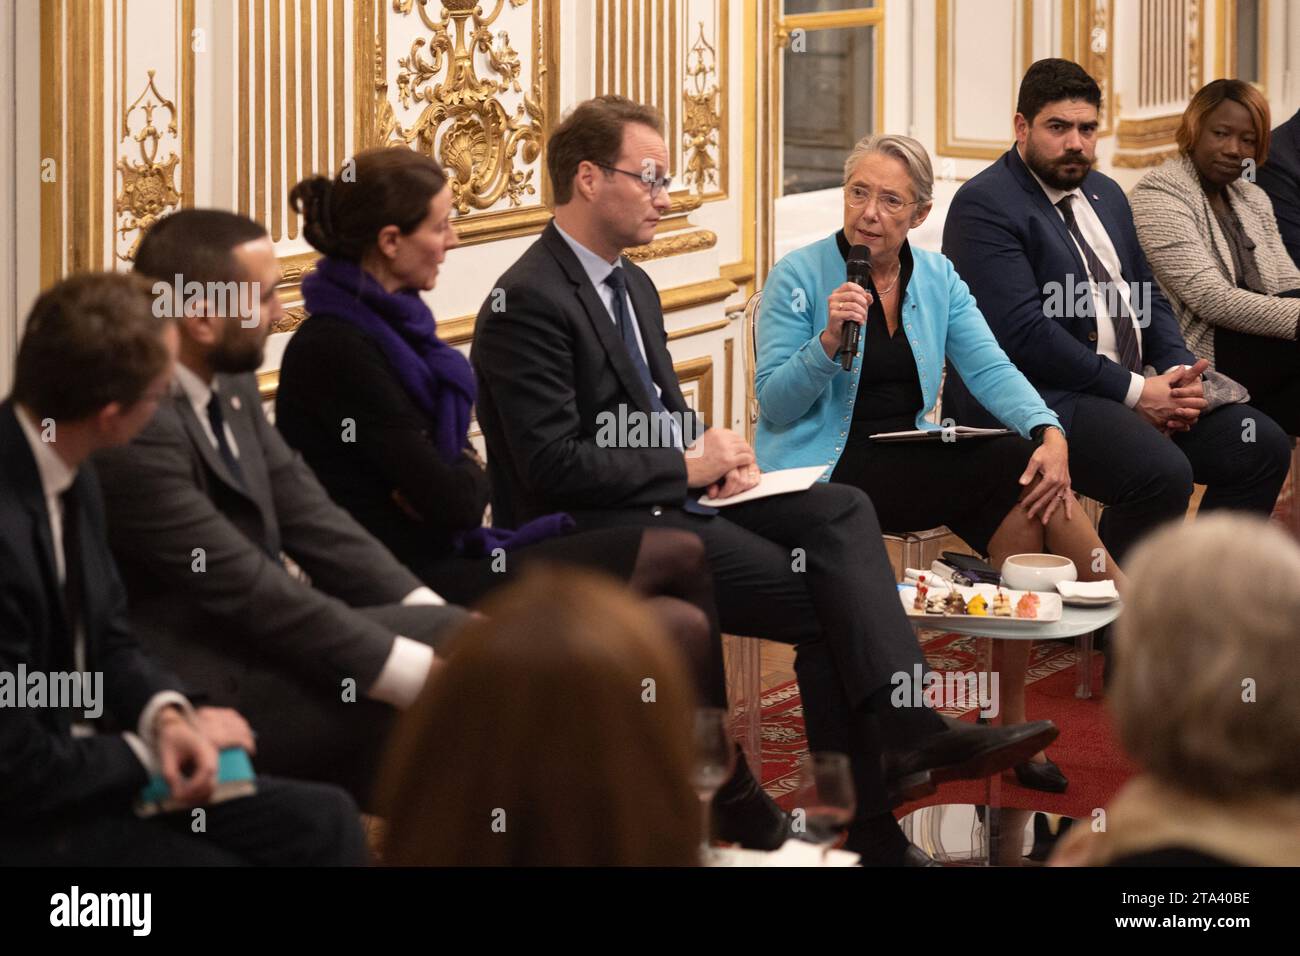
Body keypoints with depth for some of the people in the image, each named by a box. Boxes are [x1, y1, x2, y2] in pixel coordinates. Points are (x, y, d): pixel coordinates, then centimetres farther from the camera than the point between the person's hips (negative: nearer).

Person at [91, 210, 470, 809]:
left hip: (250, 638, 9)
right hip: (202, 689, -9)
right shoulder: (133, 425, -22)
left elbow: (309, 519, 6)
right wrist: (418, 669, -23)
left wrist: (440, 617, -6)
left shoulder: (230, 385, 7)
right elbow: (242, 587, -23)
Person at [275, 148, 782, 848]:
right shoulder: (336, 346, -20)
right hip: (419, 585, -10)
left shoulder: (386, 321, 11)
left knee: (682, 555, 3)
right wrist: (465, 482, 0)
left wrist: (457, 480, -9)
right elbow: (451, 502, -21)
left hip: (454, 557, 10)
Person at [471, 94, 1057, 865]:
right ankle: (866, 824, -9)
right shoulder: (529, 302, -14)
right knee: (822, 596, -19)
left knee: (842, 511, -15)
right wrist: (688, 466, -13)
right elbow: (556, 464, -20)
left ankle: (902, 729, -30)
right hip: (592, 532, -9)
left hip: (668, 496, 9)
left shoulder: (634, 287, 17)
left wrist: (715, 457, 1)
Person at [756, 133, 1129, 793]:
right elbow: (774, 405, -8)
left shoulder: (937, 278, 11)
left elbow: (989, 369, 1)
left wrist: (1050, 432, -16)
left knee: (1030, 487, -24)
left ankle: (1013, 724, -17)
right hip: (827, 476, -6)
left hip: (911, 458, 6)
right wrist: (829, 340, -23)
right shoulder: (799, 276, -3)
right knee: (1013, 472, -26)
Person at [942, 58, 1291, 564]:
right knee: (1162, 474, -32)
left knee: (1262, 446, -4)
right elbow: (1023, 332, -19)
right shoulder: (983, 207, -11)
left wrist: (1179, 372, -1)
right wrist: (1135, 391, -18)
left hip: (1136, 387, 9)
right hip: (1040, 397, -9)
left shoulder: (1105, 194, 19)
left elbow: (1148, 297, 21)